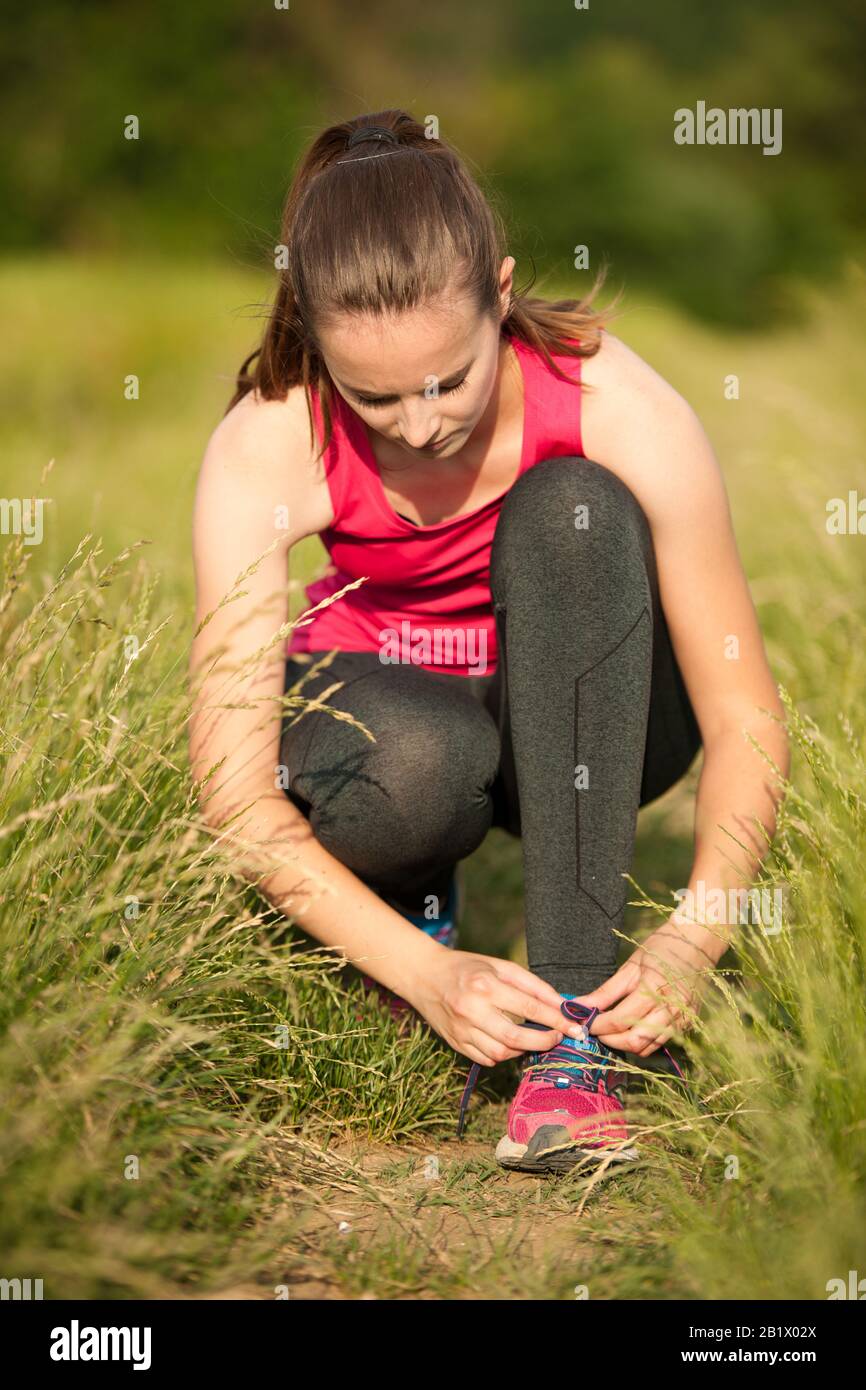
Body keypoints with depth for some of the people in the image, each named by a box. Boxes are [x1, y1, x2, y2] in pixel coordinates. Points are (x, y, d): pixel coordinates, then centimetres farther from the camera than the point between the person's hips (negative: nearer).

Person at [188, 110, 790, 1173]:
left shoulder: (623, 413, -26)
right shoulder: (263, 453, -26)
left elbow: (746, 724, -23)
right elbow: (234, 795, -27)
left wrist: (692, 937, -38)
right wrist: (425, 971, -36)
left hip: (586, 722, 1)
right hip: (386, 711, -1)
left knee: (573, 511, -32)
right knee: (417, 760, -39)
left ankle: (574, 1025, -31)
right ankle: (413, 895, 2)